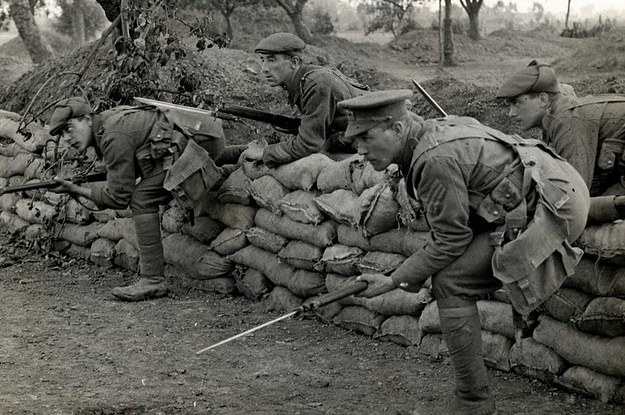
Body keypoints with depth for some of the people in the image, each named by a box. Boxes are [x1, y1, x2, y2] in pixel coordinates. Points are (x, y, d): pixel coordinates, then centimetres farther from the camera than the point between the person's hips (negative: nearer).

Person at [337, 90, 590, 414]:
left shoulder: (436, 159, -20)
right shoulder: (437, 130, 9)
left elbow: (451, 239, -15)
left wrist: (394, 282, -10)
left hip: (551, 210, -10)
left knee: (449, 283, -10)